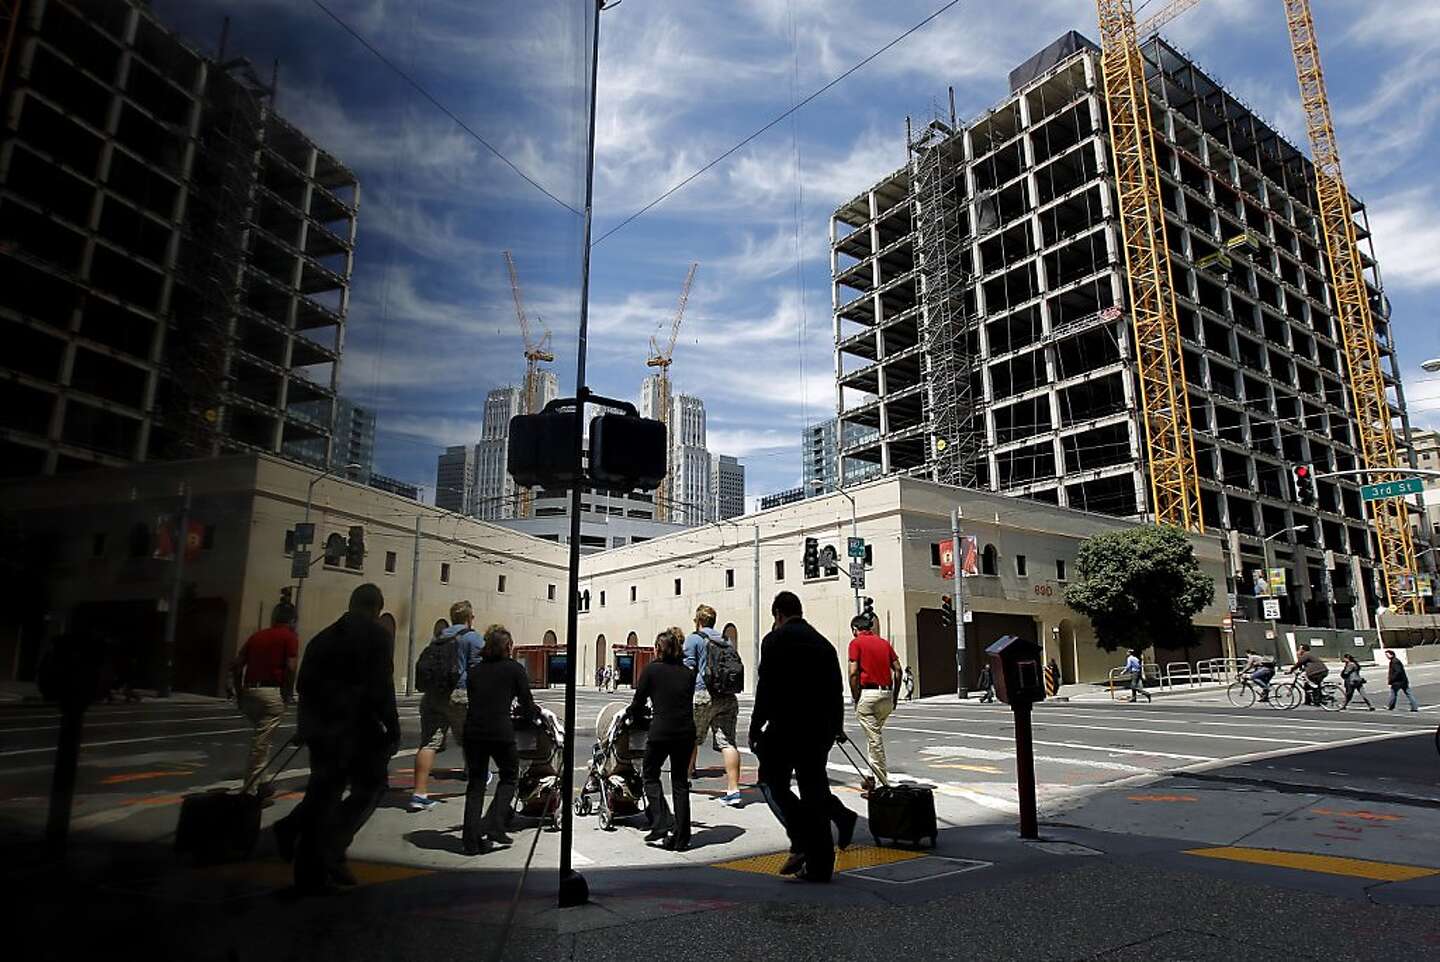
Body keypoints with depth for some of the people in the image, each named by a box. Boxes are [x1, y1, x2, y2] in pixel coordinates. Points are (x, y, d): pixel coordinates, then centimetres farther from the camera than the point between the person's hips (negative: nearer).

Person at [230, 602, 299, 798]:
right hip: (271, 693, -6)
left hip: (248, 692, 6)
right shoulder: (290, 637, 0)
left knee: (261, 739, 21)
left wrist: (239, 692, 20)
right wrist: (289, 693, 1)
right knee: (261, 743, -1)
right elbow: (291, 667, -11)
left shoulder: (257, 635, 17)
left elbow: (236, 663, 14)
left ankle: (258, 784, 25)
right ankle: (250, 790, 2)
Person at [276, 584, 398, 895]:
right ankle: (330, 851, -5)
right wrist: (393, 728, -9)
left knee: (323, 792, 15)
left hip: (322, 729, 6)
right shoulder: (377, 635, -8)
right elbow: (381, 688, -15)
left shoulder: (323, 638, 12)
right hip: (358, 729, -6)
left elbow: (304, 685, 14)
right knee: (369, 788, 7)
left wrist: (310, 724, 22)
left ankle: (310, 875, 14)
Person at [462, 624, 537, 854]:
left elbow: (473, 701, 18)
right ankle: (493, 826, 4)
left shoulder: (475, 670, 15)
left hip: (473, 731, 4)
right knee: (509, 777, 16)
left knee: (476, 783, 13)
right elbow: (527, 705, 4)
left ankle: (472, 840, 13)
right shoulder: (515, 669, 3)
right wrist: (537, 712, 26)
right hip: (501, 732, -4)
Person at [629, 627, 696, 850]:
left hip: (661, 732, -4)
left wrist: (634, 715, 24)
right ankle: (681, 838, 15)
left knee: (650, 775, 17)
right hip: (686, 732, 4)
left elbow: (638, 702, 3)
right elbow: (688, 704, 14)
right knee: (680, 782, 13)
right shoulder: (688, 673, 9)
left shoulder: (651, 669, -2)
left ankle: (662, 823, 4)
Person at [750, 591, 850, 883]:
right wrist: (836, 727, 31)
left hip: (785, 727, -6)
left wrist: (755, 728, -6)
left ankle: (802, 842, -7)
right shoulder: (823, 643, 13)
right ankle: (819, 864, 13)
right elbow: (836, 689, 18)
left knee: (772, 782, 8)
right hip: (820, 729, 6)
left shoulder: (775, 640, -6)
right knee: (814, 790, 11)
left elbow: (766, 687, -13)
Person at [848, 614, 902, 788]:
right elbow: (898, 671, 10)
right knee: (876, 735, 19)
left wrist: (855, 698, -1)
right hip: (887, 694, 6)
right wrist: (894, 698, 15)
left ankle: (882, 782, -1)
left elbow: (853, 673, -10)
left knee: (874, 738, -2)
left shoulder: (856, 642, 0)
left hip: (868, 694, -6)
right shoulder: (884, 642, 16)